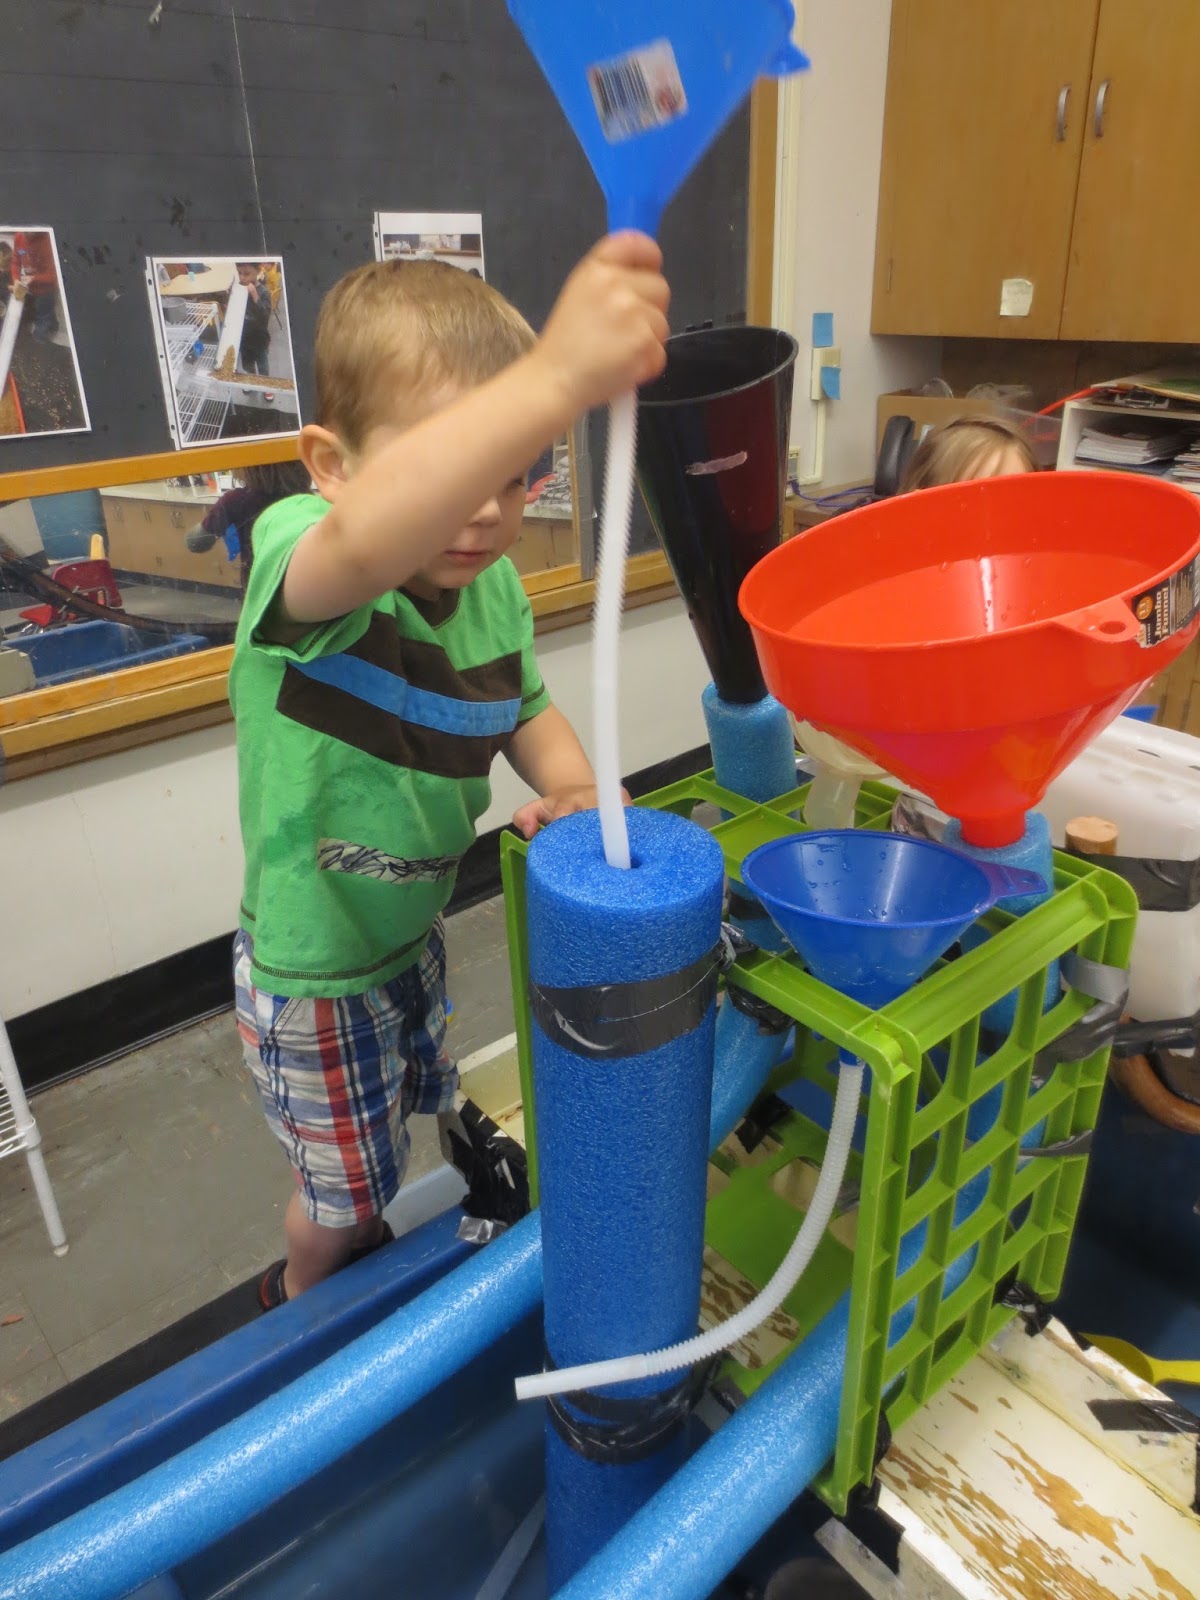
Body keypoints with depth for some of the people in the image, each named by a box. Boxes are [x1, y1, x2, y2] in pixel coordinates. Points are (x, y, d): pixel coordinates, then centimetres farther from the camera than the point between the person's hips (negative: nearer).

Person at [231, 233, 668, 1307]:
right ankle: (302, 1300, 54)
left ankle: (357, 1248, 65)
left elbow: (524, 708, 8)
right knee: (346, 1191, 18)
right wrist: (556, 377, -68)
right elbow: (361, 544, -56)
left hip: (412, 930, 6)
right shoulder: (299, 554, -30)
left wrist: (570, 784, -14)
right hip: (314, 972, -6)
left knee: (403, 1120, 32)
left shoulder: (494, 586, -10)